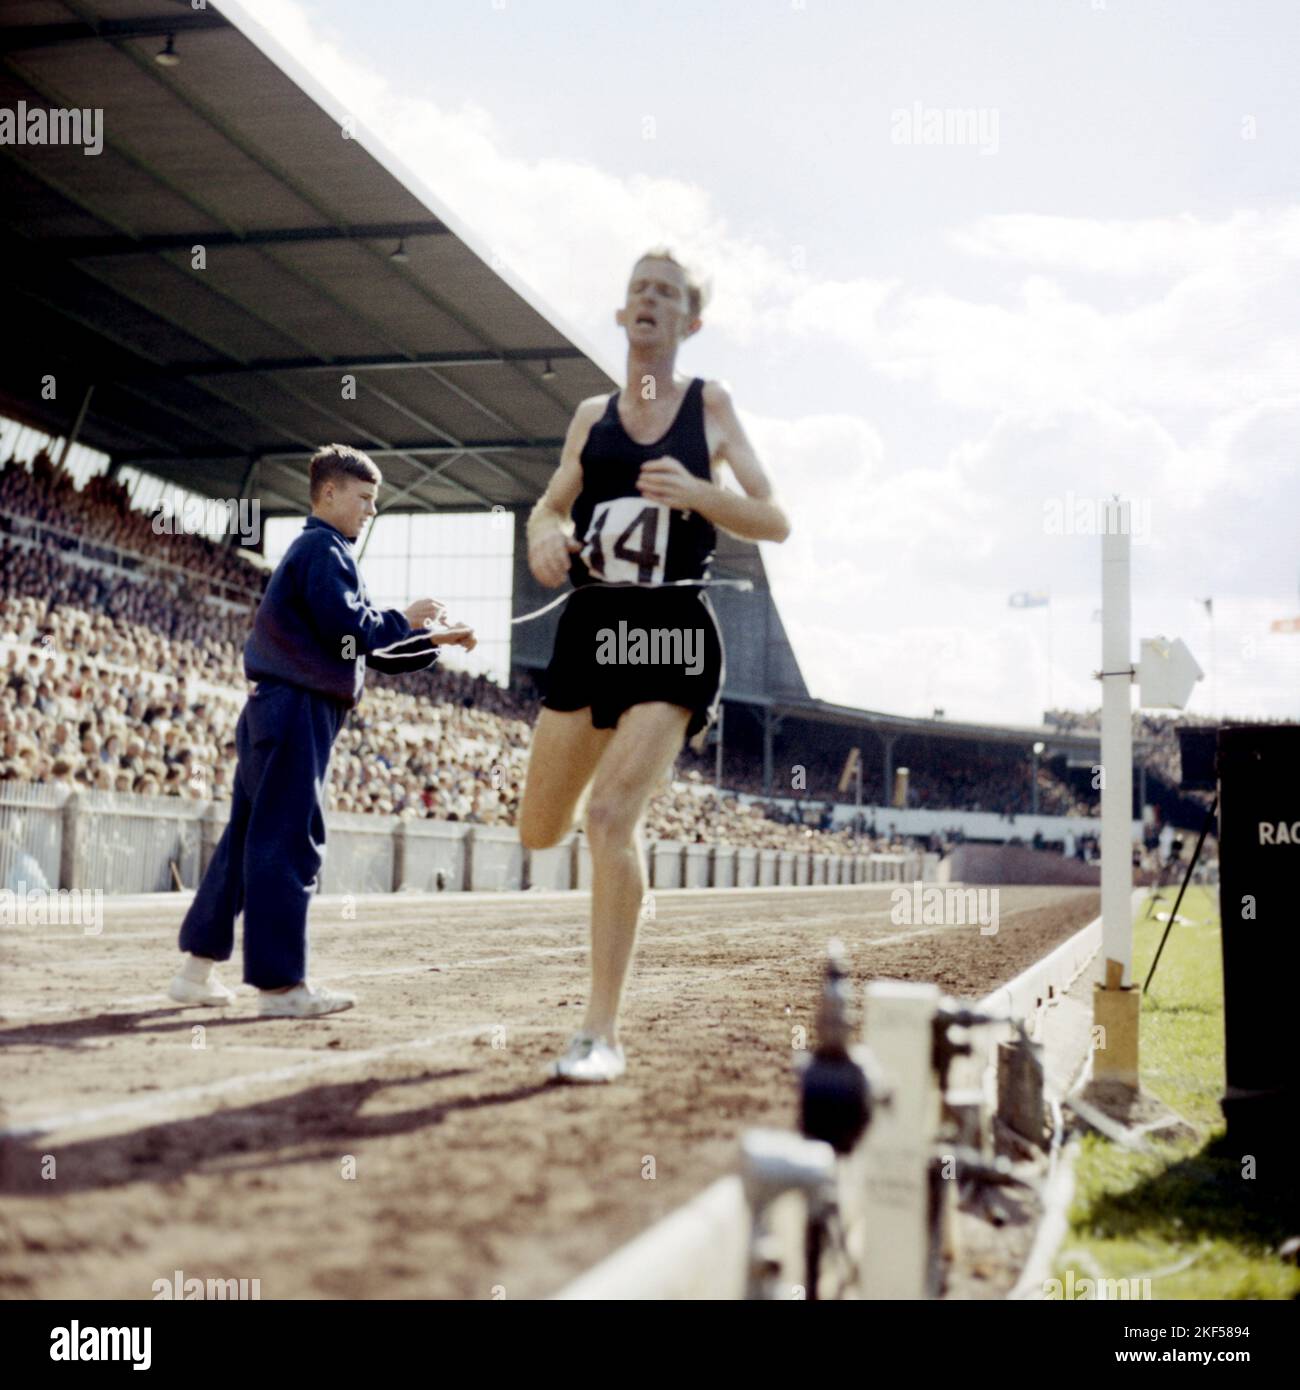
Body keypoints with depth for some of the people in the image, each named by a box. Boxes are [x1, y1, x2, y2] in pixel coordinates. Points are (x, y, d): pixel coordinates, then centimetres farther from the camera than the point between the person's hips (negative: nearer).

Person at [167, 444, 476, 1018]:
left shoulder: (313, 551, 25)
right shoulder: (324, 547, -7)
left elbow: (372, 647, 23)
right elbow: (347, 626, -19)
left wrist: (433, 641, 15)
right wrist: (408, 619, -5)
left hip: (272, 712, 10)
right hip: (298, 711, -10)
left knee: (246, 838, 11)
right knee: (289, 842, -9)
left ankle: (197, 969, 16)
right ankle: (279, 982, -7)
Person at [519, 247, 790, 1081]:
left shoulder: (711, 406, 3)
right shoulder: (592, 417, 13)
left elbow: (776, 522, -1)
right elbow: (552, 506, 21)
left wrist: (698, 493, -20)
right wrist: (546, 533, -4)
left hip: (673, 635, -4)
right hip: (589, 630, 5)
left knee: (612, 816, -21)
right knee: (540, 831, 6)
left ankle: (603, 1034, -13)